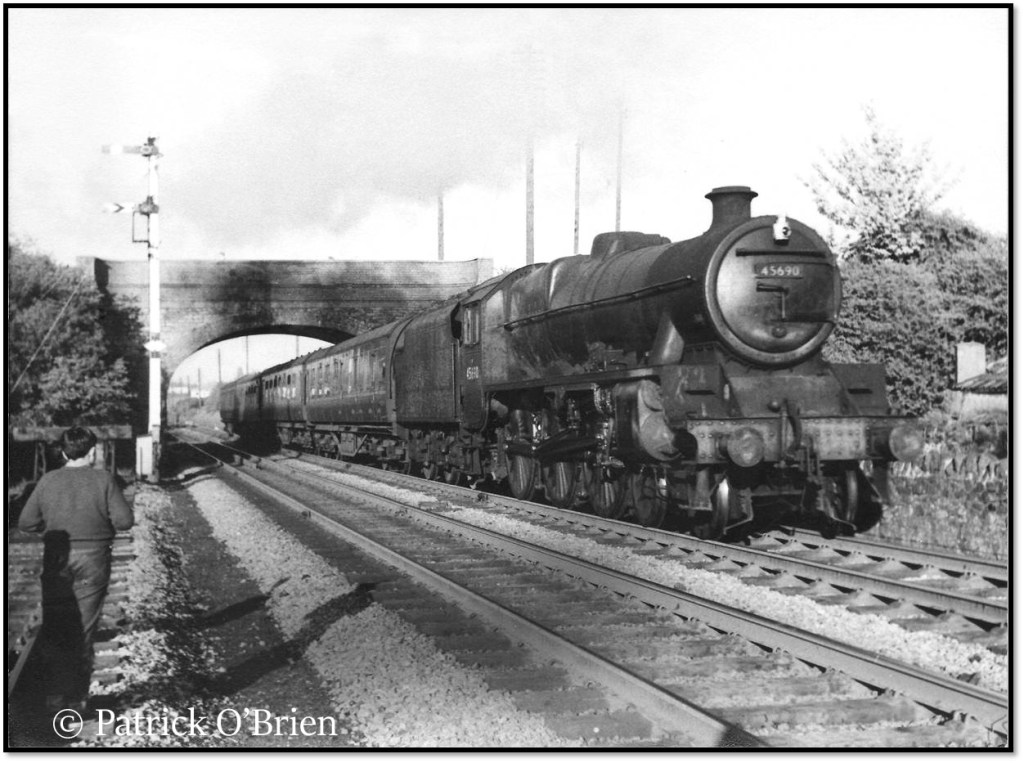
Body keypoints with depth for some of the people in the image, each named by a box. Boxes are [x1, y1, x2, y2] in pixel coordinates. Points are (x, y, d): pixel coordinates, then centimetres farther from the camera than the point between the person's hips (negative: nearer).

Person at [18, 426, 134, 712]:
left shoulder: (48, 481, -3)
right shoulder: (103, 480, -9)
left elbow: (26, 522, 0)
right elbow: (125, 520, -12)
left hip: (56, 562, 1)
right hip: (92, 562, -1)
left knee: (52, 631, 10)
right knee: (83, 632, 9)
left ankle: (55, 696, 3)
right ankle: (77, 697, 13)